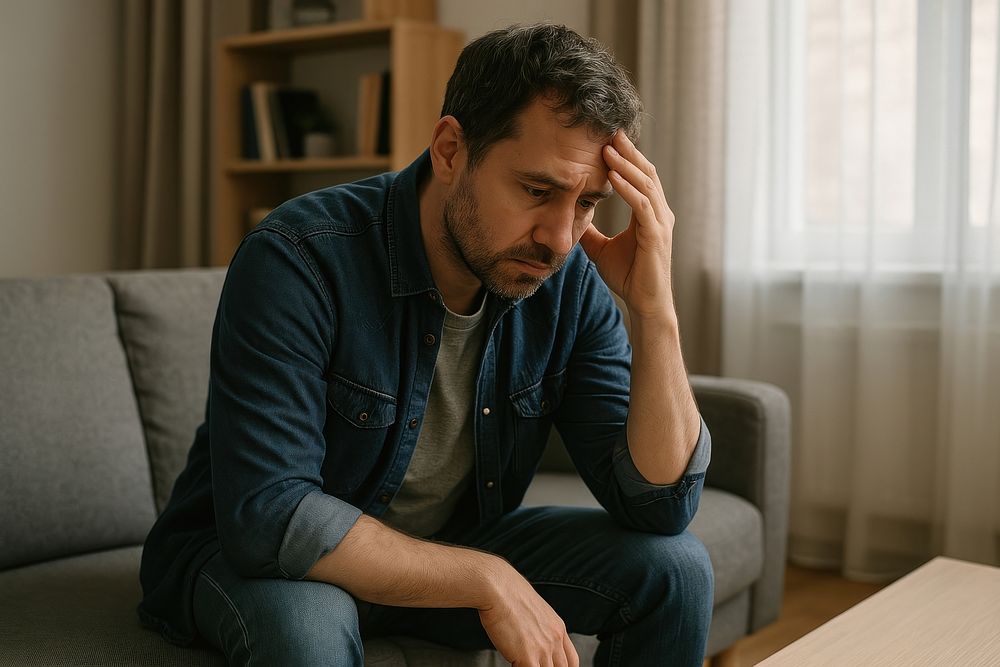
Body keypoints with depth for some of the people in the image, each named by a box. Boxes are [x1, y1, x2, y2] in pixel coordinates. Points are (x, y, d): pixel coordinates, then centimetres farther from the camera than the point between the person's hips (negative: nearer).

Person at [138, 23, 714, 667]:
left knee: (675, 565, -10)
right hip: (248, 552, -4)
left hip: (451, 547, 5)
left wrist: (655, 309, -27)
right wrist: (487, 581, -29)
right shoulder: (300, 258, -27)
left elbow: (661, 505, -14)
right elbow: (267, 516, -33)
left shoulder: (569, 283, -12)